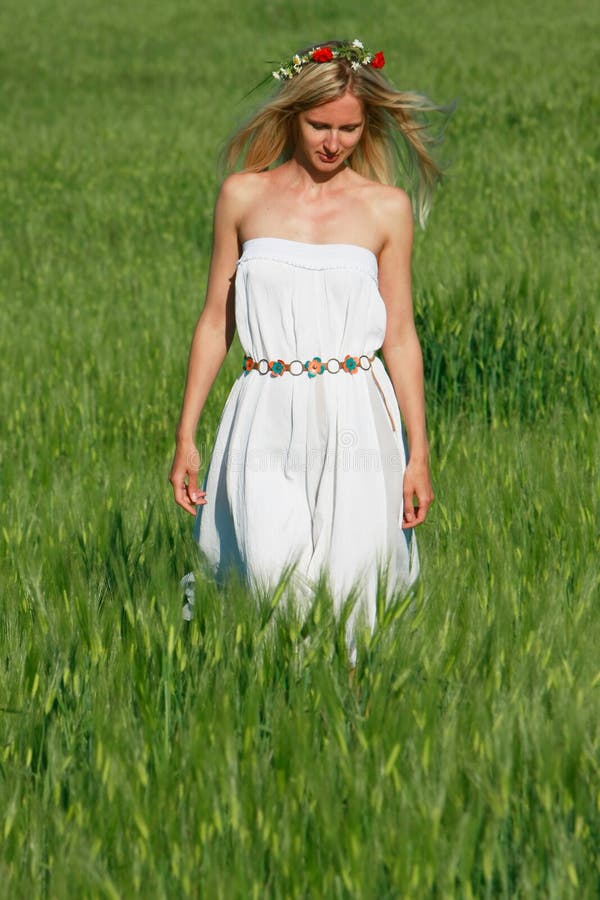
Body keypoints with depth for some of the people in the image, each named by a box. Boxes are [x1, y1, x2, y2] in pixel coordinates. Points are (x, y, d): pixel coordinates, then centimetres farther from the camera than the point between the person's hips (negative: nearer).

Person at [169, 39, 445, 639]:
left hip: (356, 424, 0)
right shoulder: (243, 195, 7)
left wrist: (419, 453, 6)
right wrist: (185, 436, 8)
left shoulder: (387, 207, 6)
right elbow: (215, 321, 11)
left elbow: (400, 336, 9)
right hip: (267, 420, 0)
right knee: (272, 571, -17)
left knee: (348, 585, -6)